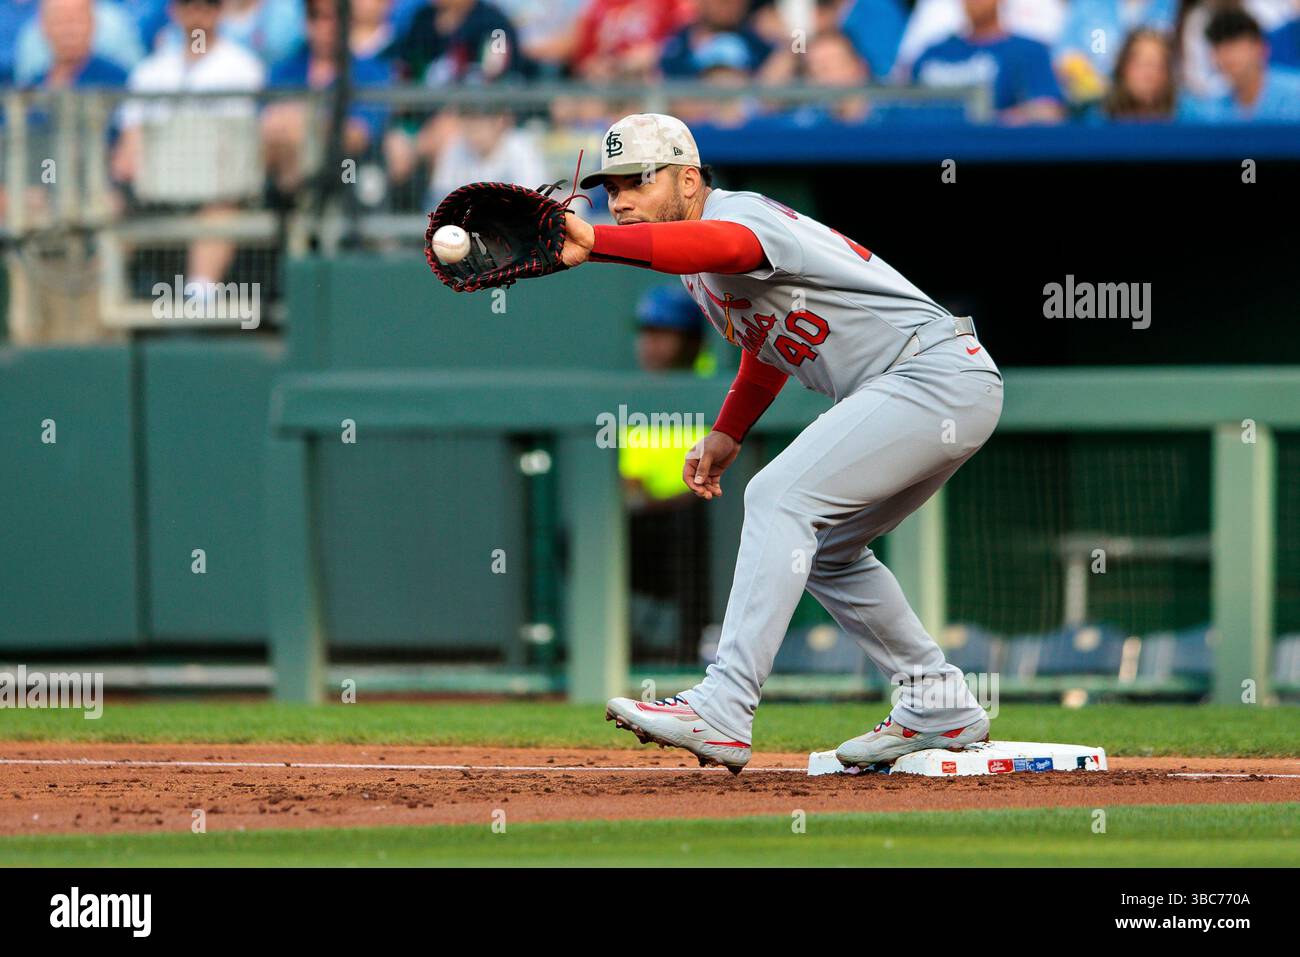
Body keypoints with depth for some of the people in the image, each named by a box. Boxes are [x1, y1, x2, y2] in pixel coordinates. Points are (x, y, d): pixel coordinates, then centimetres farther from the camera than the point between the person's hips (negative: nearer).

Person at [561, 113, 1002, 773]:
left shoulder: (736, 215, -16)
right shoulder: (699, 270, 15)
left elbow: (720, 244, -43)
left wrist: (595, 243, -57)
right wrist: (727, 435, 16)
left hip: (934, 376, -11)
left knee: (780, 497, -21)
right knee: (824, 549, 20)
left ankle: (722, 714, -29)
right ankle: (938, 706, 25)